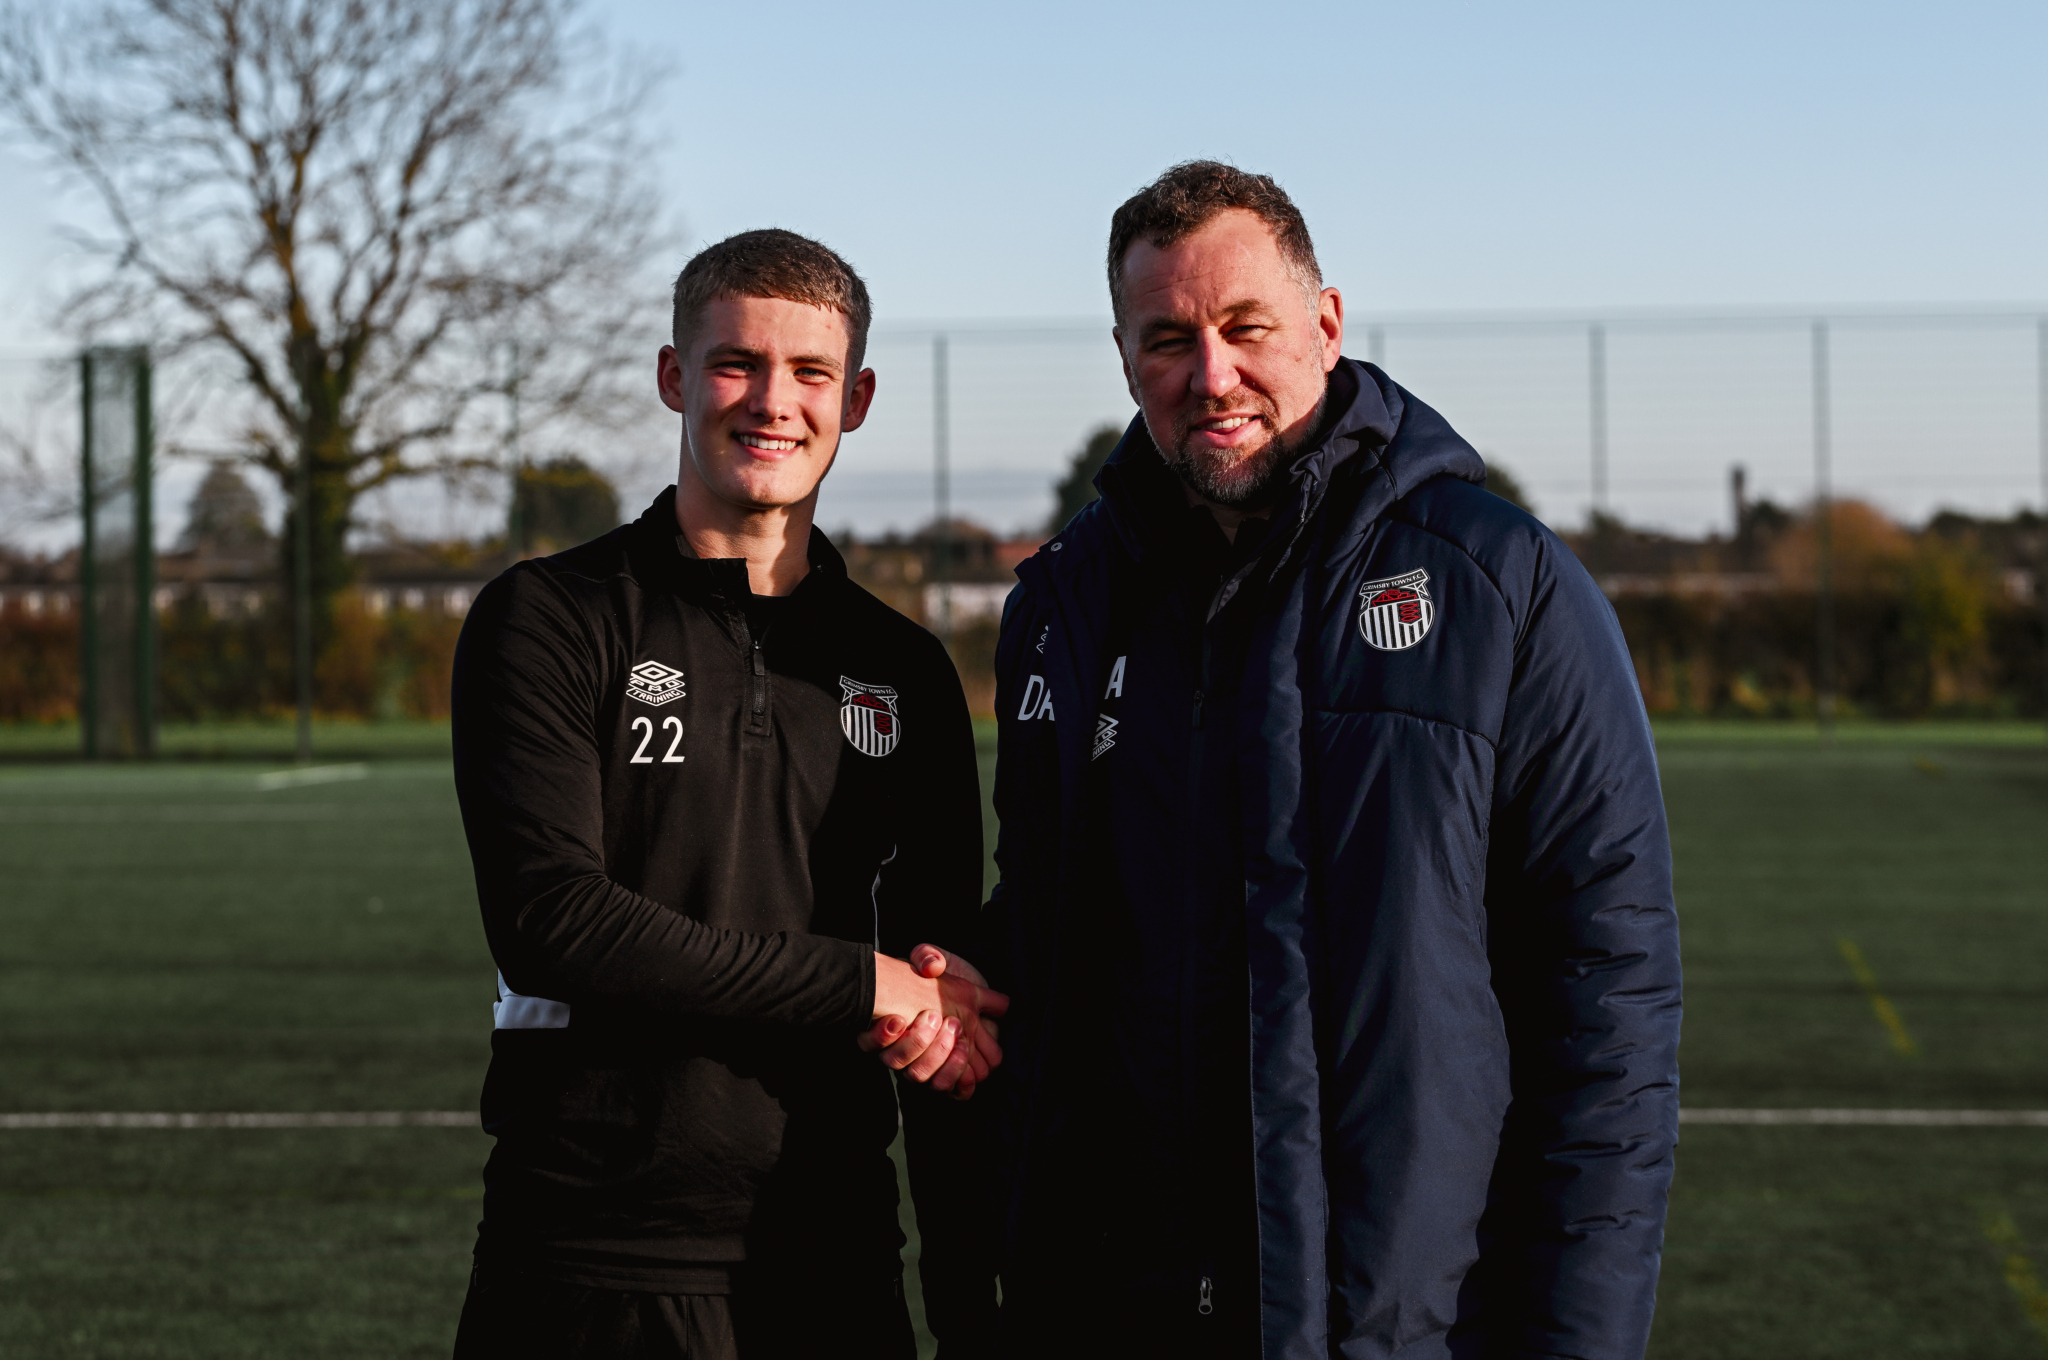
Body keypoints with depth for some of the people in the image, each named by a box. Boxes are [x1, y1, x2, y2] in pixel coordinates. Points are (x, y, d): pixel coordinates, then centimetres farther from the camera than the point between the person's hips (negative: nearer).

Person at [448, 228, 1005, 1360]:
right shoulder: (550, 620, -1)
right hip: (588, 1269, -3)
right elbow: (549, 920, -14)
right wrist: (861, 985, -12)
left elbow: (954, 1033, 13)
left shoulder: (902, 670, 11)